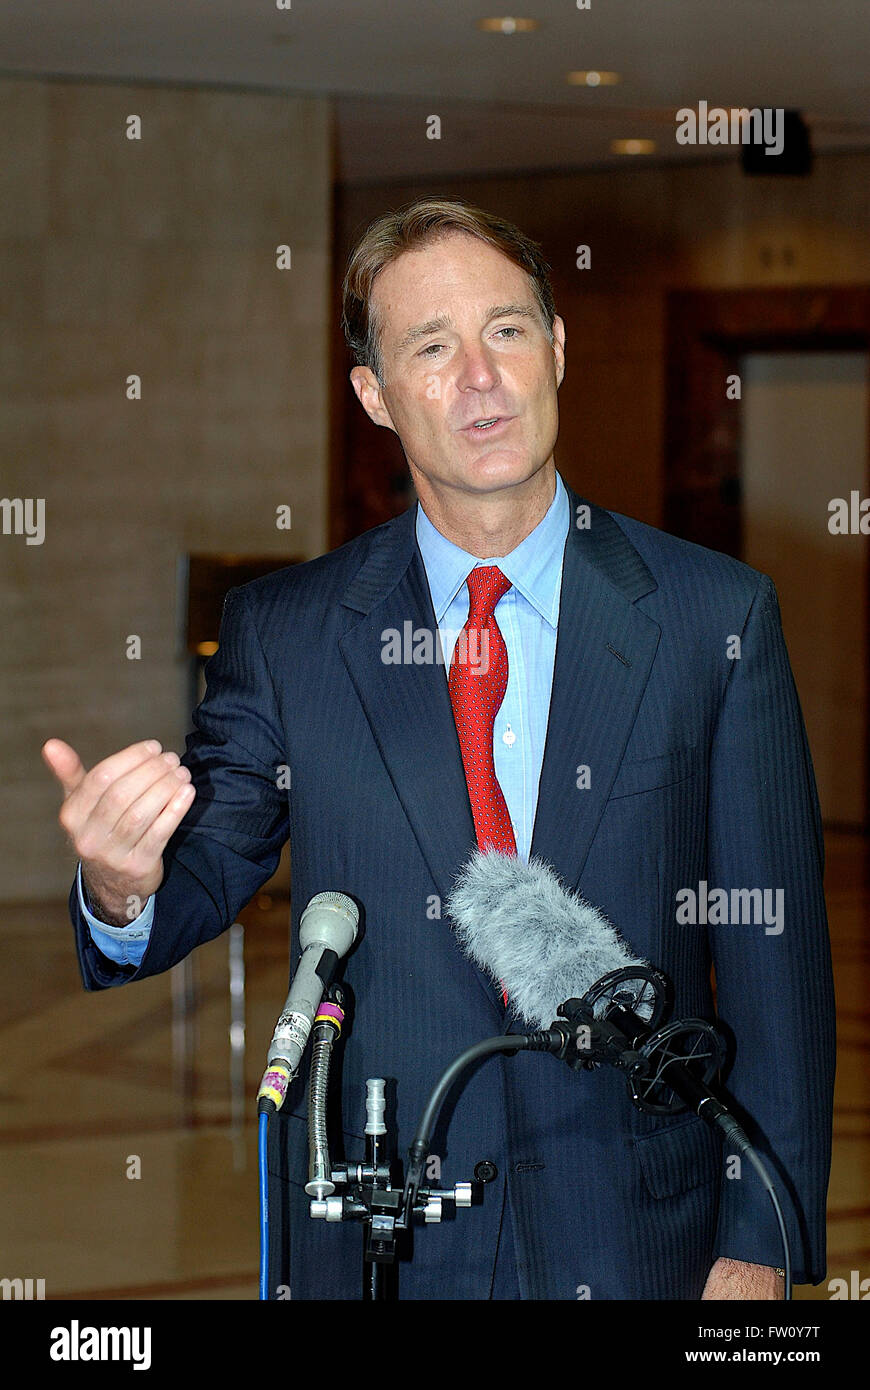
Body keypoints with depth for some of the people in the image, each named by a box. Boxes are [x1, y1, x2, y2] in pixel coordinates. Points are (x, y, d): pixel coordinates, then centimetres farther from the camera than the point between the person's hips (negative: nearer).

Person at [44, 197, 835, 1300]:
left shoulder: (716, 615, -3)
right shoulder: (281, 631, 0)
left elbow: (773, 949, -2)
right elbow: (199, 883, 2)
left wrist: (763, 1245, -4)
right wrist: (124, 886, -22)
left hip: (640, 1241, -1)